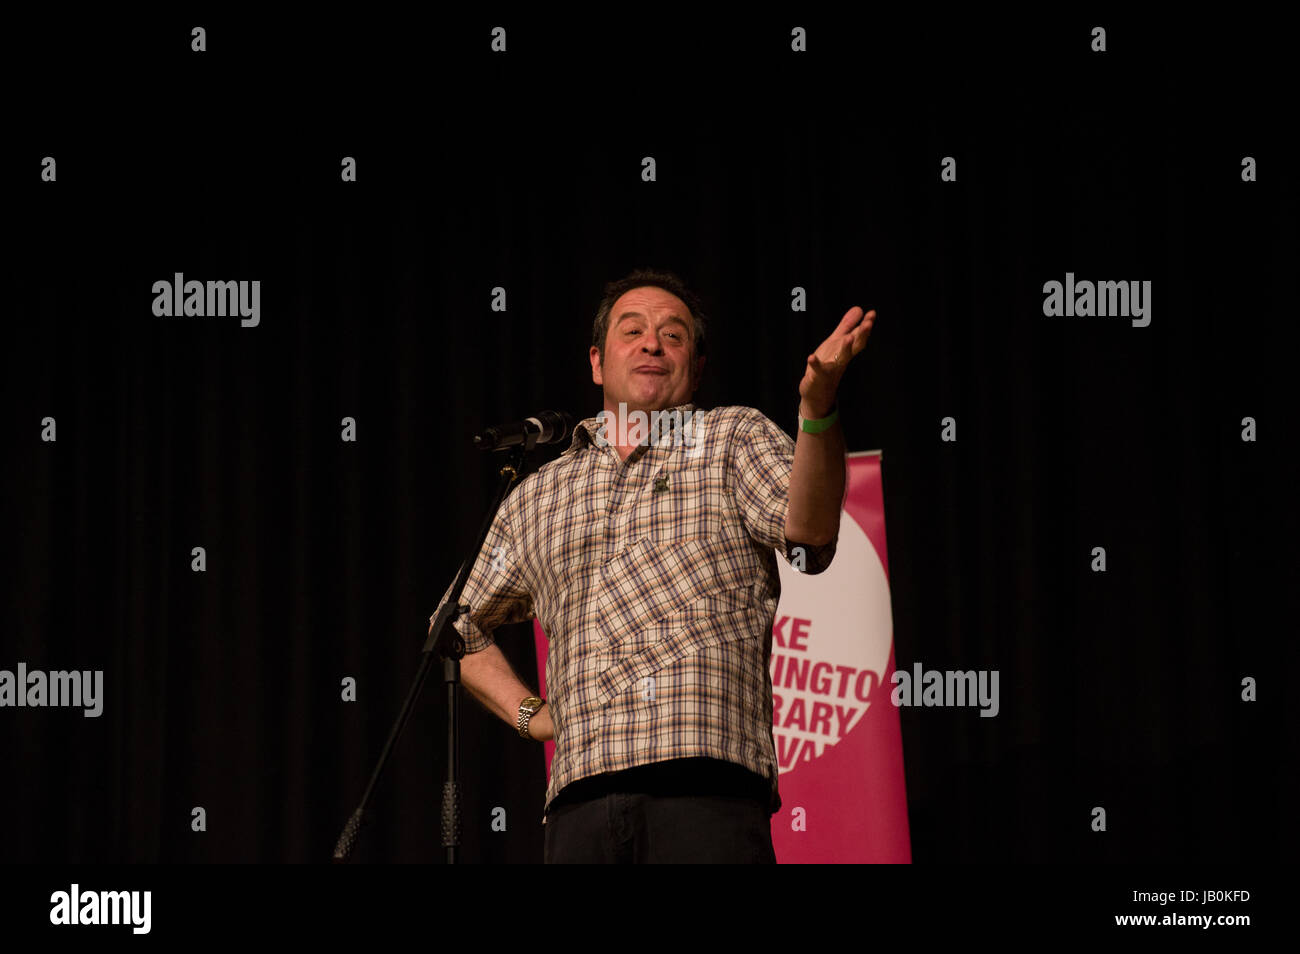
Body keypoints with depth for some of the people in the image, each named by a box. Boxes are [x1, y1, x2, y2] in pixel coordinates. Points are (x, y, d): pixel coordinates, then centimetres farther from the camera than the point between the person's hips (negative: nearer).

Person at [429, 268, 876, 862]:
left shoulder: (734, 439, 16)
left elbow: (808, 534, -6)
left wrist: (817, 406, -23)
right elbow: (465, 629, 38)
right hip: (580, 801, 3)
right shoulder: (534, 498, 24)